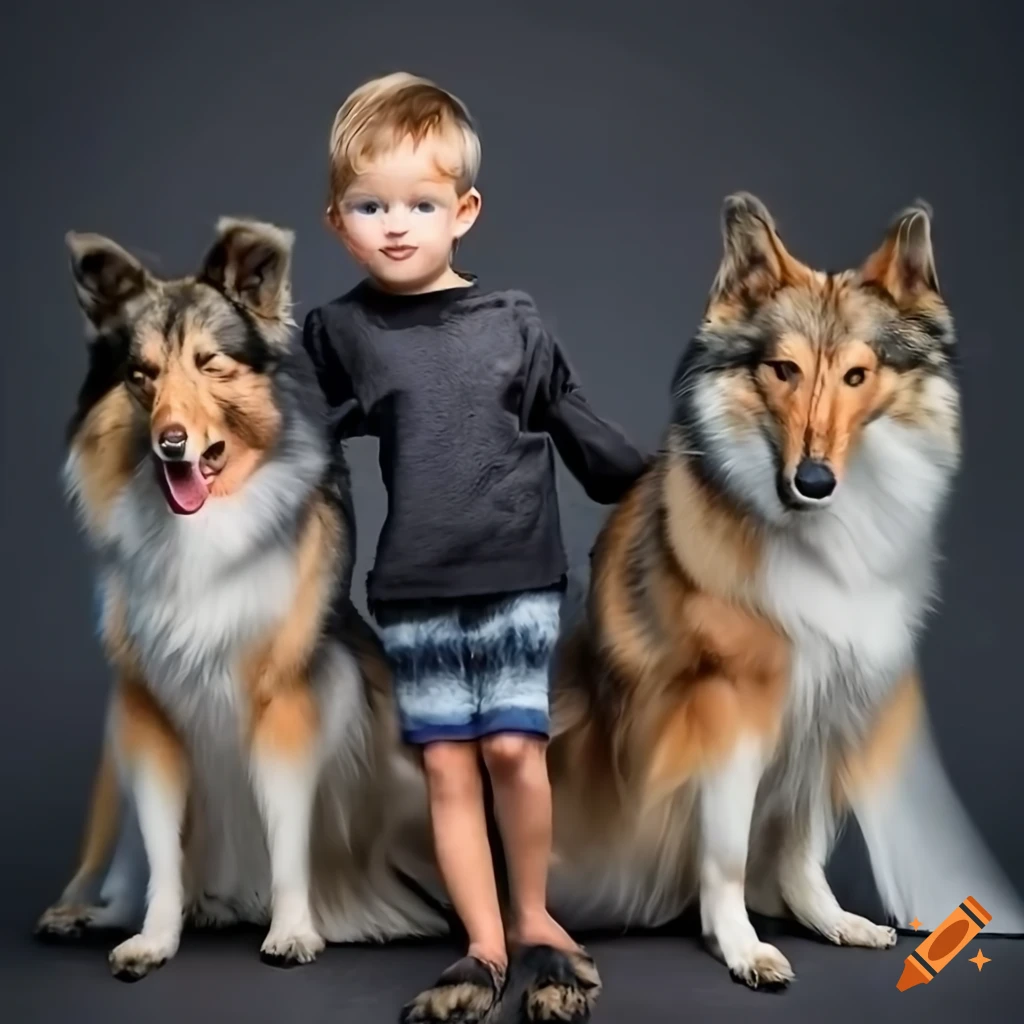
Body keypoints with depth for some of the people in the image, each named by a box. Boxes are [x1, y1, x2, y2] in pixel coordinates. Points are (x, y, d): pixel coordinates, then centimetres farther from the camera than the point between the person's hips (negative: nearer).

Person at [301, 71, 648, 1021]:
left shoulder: (513, 321, 0)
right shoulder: (336, 332, 1)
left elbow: (575, 425, 10)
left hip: (517, 576, -1)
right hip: (412, 592, 1)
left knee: (513, 747, -2)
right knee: (446, 763, 4)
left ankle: (532, 913, 20)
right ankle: (485, 944, 15)